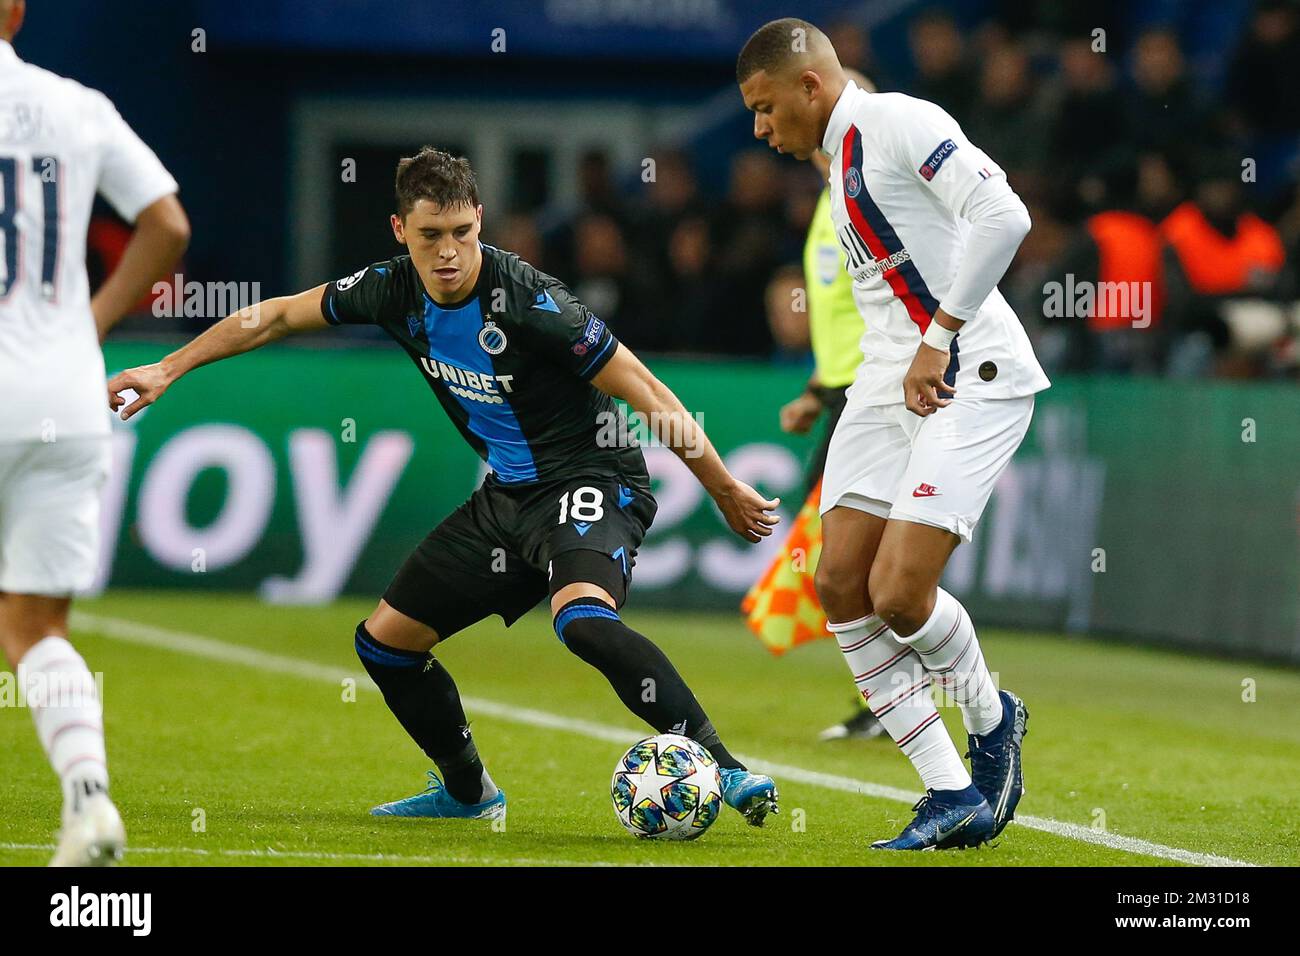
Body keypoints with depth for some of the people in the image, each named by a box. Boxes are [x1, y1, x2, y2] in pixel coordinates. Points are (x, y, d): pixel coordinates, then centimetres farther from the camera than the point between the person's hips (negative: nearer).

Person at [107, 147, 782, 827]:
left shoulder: (528, 302, -23)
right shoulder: (393, 291, -4)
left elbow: (646, 395, -17)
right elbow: (277, 316, 12)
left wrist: (726, 490, -14)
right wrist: (168, 369, 13)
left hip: (590, 483, -8)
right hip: (508, 495, 8)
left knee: (582, 620, -37)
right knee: (383, 642, 10)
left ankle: (723, 770, -32)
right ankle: (467, 791, 31)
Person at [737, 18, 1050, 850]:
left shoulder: (900, 123, -10)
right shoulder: (842, 160, 20)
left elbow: (1004, 217, -21)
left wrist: (940, 339, -19)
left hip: (969, 376, -10)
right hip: (890, 378, 10)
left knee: (898, 592, -17)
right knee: (841, 583, -2)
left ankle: (991, 718, 14)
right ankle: (952, 794, 3)